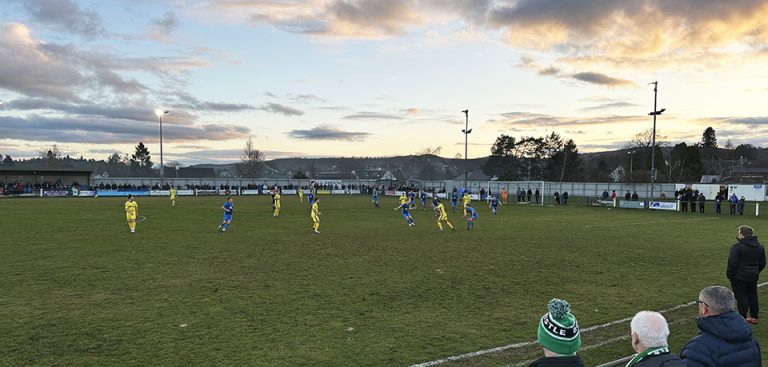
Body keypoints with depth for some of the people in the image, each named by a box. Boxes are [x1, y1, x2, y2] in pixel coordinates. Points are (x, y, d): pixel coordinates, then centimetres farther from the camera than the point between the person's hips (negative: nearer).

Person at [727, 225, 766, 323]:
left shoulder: (737, 247, -19)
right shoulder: (759, 247, 5)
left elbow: (732, 263, -19)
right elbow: (762, 263, 13)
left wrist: (729, 274, -6)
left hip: (739, 278, -7)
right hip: (753, 277, 7)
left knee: (741, 298, 1)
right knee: (752, 296, 19)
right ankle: (755, 317, 28)